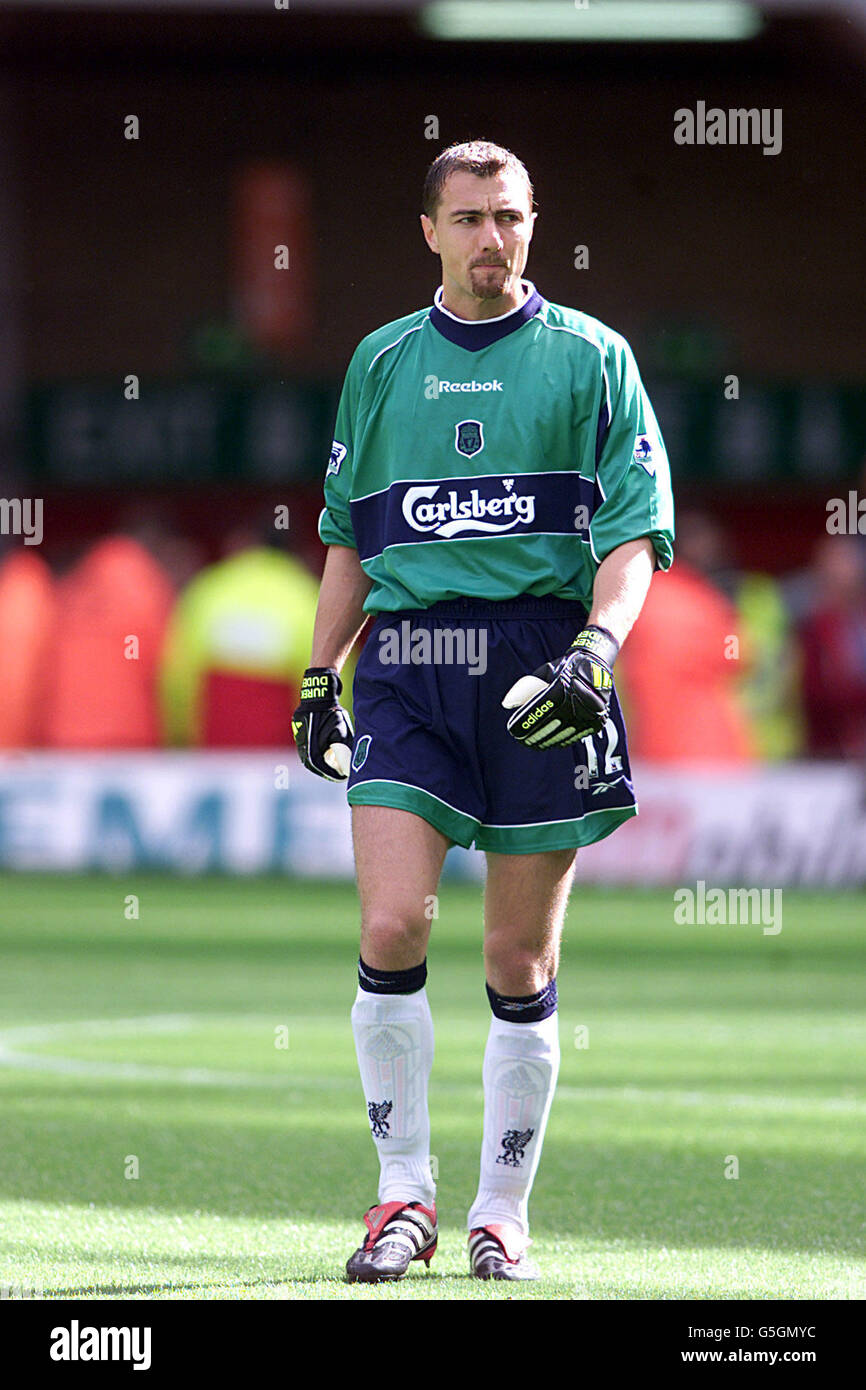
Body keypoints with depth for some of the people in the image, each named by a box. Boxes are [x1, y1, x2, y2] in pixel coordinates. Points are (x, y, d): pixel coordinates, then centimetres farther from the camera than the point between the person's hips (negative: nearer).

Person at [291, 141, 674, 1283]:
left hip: (541, 658, -1)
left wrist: (594, 651, -15)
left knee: (521, 961, 1)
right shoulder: (382, 363, 14)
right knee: (392, 928, -14)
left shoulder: (591, 358, 6)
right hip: (406, 659, 2)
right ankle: (404, 1192, -1)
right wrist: (318, 677, 17)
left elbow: (637, 534, 0)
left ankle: (502, 1214, 12)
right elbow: (347, 537, 22)